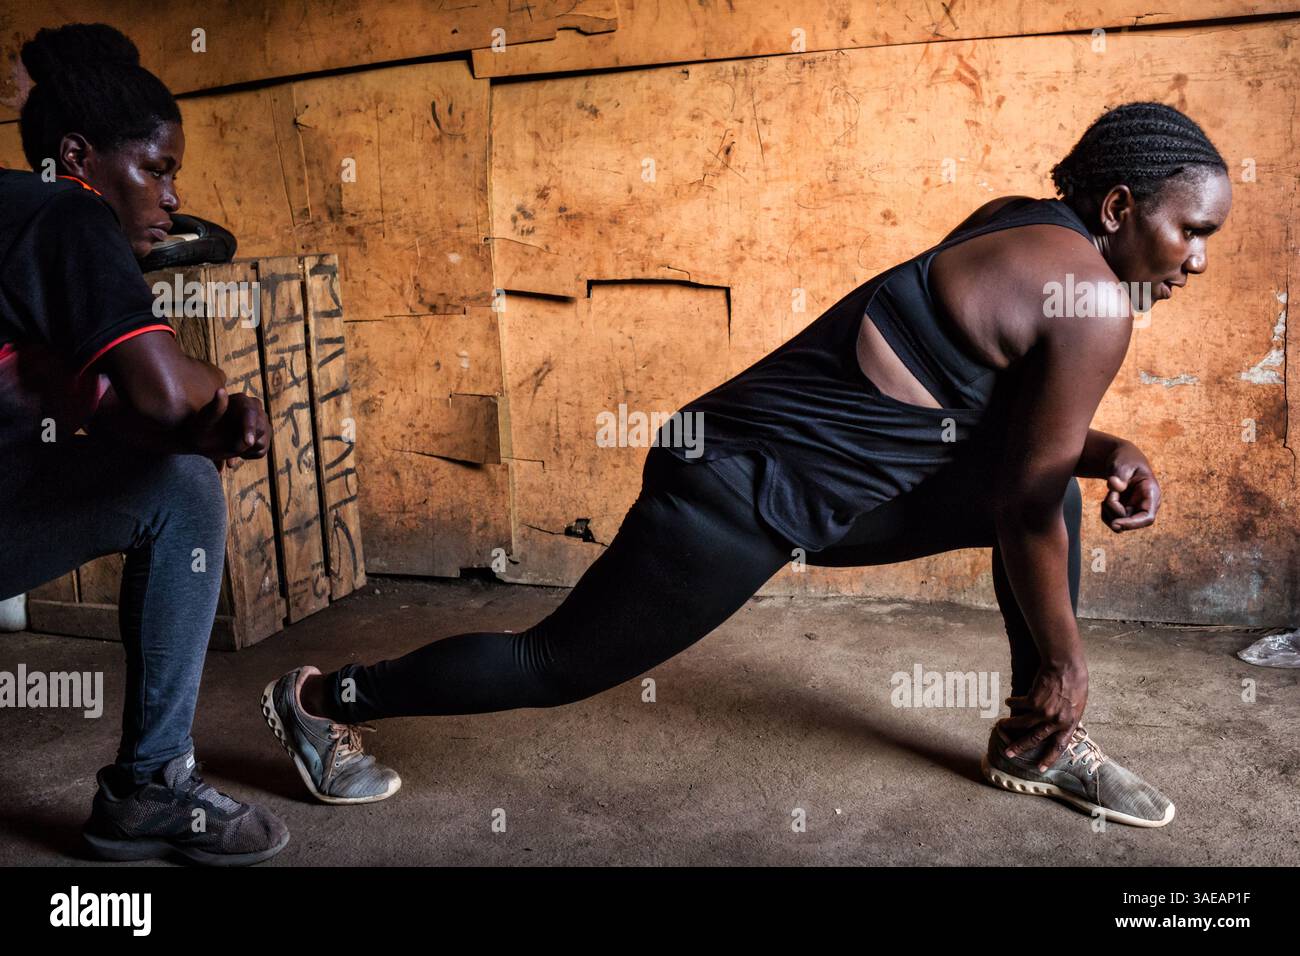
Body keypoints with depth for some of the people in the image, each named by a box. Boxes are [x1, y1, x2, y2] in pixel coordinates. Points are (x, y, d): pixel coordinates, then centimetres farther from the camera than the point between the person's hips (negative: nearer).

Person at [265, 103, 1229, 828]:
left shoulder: (1024, 226, 9)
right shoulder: (1092, 301, -17)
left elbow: (1021, 422, 22)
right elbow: (1022, 513, -12)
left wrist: (1107, 452, 6)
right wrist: (1067, 662, 1)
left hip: (823, 487, 10)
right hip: (741, 498, -10)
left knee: (1047, 470, 12)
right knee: (557, 665, 3)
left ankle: (1034, 745, 22)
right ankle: (322, 698, 24)